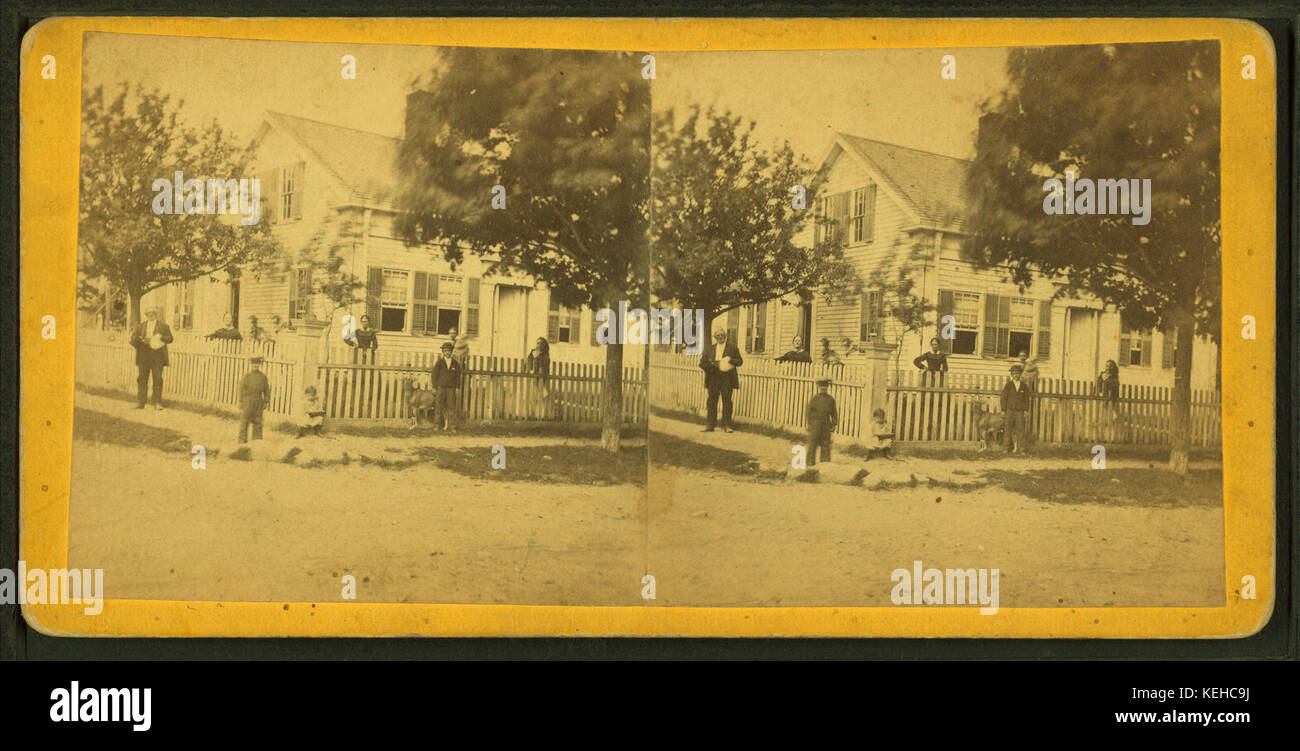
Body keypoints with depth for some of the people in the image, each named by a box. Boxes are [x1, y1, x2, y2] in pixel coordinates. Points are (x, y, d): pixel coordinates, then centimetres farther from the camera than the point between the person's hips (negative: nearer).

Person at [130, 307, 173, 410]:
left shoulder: (163, 327, 11)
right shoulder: (140, 327, 16)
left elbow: (170, 339, 4)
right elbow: (134, 339, 10)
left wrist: (161, 338, -15)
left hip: (157, 356, -2)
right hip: (143, 357, 2)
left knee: (157, 379, -6)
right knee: (142, 379, 0)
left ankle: (157, 403, -6)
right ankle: (140, 403, 3)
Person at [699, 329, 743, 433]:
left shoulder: (732, 348, 8)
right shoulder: (709, 349, 14)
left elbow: (740, 361, 5)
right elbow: (703, 362, 12)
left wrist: (730, 360, -12)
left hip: (727, 379, -2)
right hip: (713, 379, 2)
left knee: (727, 401, -3)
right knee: (712, 402, 1)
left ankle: (727, 425, 2)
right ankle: (711, 425, 5)